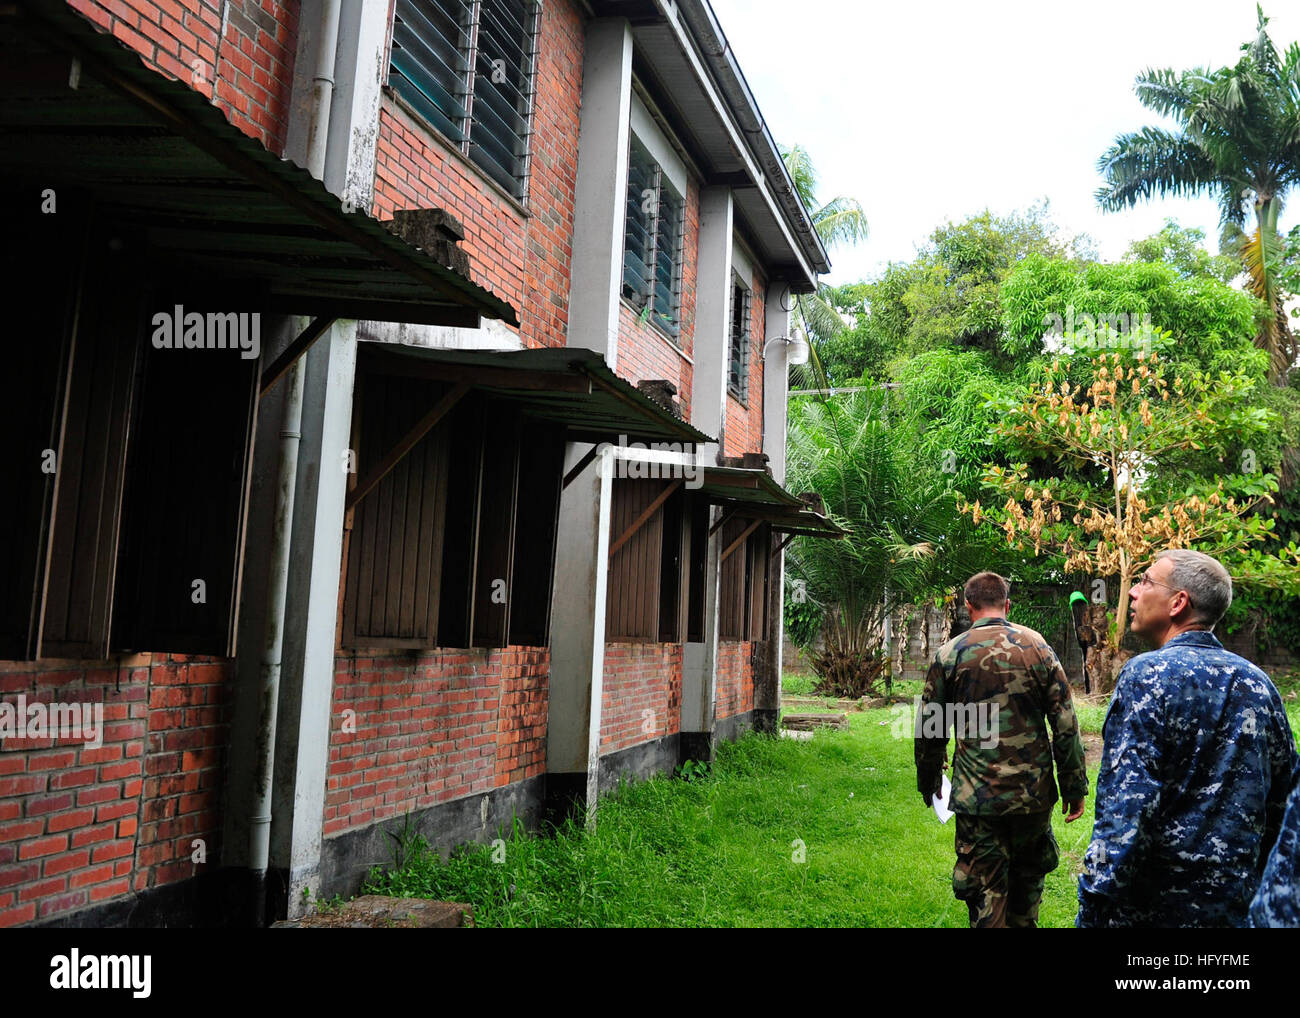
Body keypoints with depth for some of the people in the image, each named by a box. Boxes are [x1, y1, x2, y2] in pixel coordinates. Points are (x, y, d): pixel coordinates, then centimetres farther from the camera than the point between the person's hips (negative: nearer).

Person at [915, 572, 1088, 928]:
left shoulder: (950, 653, -5)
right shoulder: (1036, 646, -3)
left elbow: (930, 729, 1)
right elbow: (1065, 724, -3)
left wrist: (929, 782, 16)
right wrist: (1074, 788, 5)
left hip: (977, 795, -2)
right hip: (1034, 792, 2)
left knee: (986, 891, 8)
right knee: (1028, 875, 24)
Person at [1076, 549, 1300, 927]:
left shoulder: (1149, 674, -16)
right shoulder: (1259, 683, 4)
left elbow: (1125, 807, -22)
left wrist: (1094, 909, -19)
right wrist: (1254, 884, 21)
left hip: (1150, 905, -6)